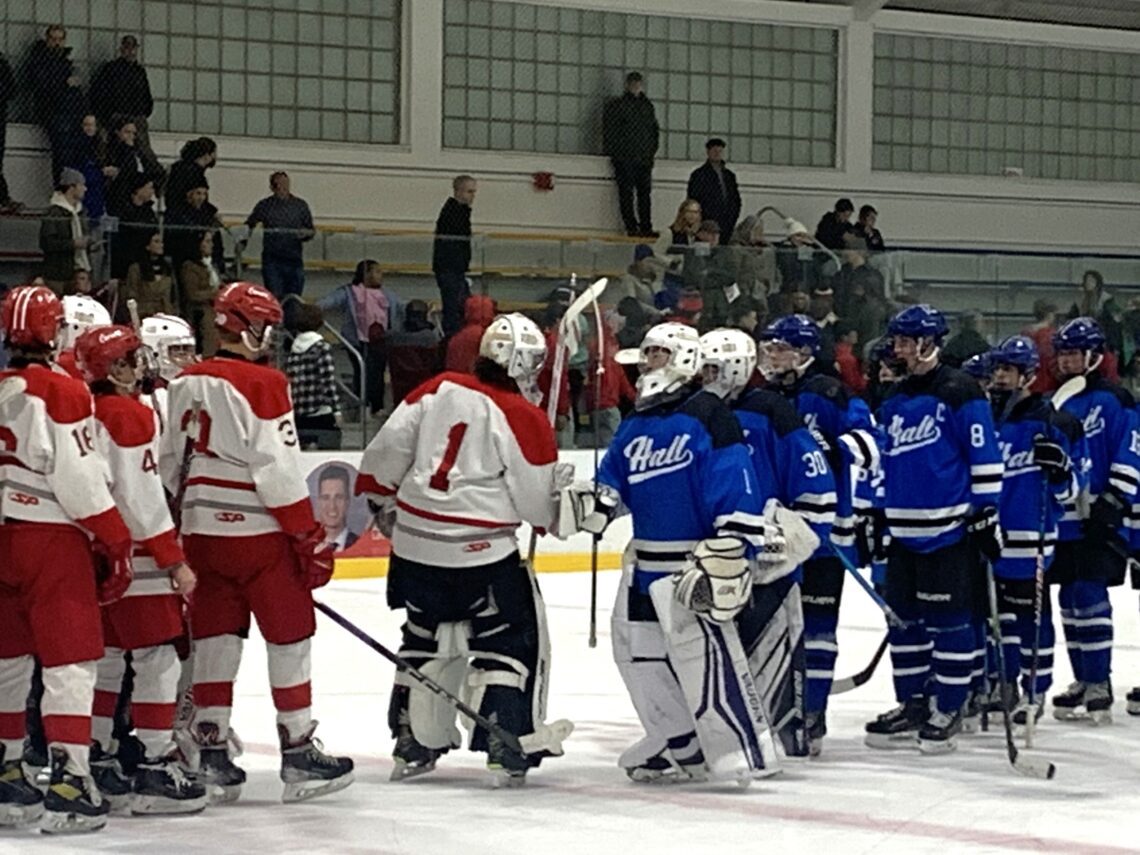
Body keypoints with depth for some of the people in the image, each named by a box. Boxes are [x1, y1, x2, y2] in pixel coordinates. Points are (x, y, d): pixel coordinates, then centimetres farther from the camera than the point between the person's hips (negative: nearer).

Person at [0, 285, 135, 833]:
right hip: (51, 538, -7)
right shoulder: (63, 393, -12)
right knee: (70, 660, -4)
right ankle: (68, 784, -10)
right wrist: (116, 543, -7)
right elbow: (79, 479, -15)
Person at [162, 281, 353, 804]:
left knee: (215, 638, 12)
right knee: (290, 637, 4)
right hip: (257, 531, -6)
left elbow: (171, 465, 13)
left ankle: (209, 751, 13)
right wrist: (309, 536, -11)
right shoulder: (263, 384, -14)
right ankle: (298, 753, 7)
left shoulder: (186, 384, 6)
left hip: (202, 531, 6)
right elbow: (277, 468, -17)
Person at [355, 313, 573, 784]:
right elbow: (535, 502, -6)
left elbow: (386, 450, 6)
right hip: (480, 551, -6)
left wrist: (383, 499, 22)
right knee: (513, 638, 7)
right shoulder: (525, 419, -10)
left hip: (414, 543, 6)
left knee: (427, 637, 21)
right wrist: (567, 490, 15)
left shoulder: (438, 390, 4)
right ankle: (509, 748, -1)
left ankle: (412, 744, 24)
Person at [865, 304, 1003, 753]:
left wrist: (986, 513, -12)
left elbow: (985, 458, -10)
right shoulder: (896, 401, 14)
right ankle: (912, 704, 19)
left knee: (948, 619, -2)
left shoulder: (960, 393, -9)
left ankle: (948, 711, 4)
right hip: (904, 530, 8)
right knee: (905, 617, 10)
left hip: (950, 529, -7)